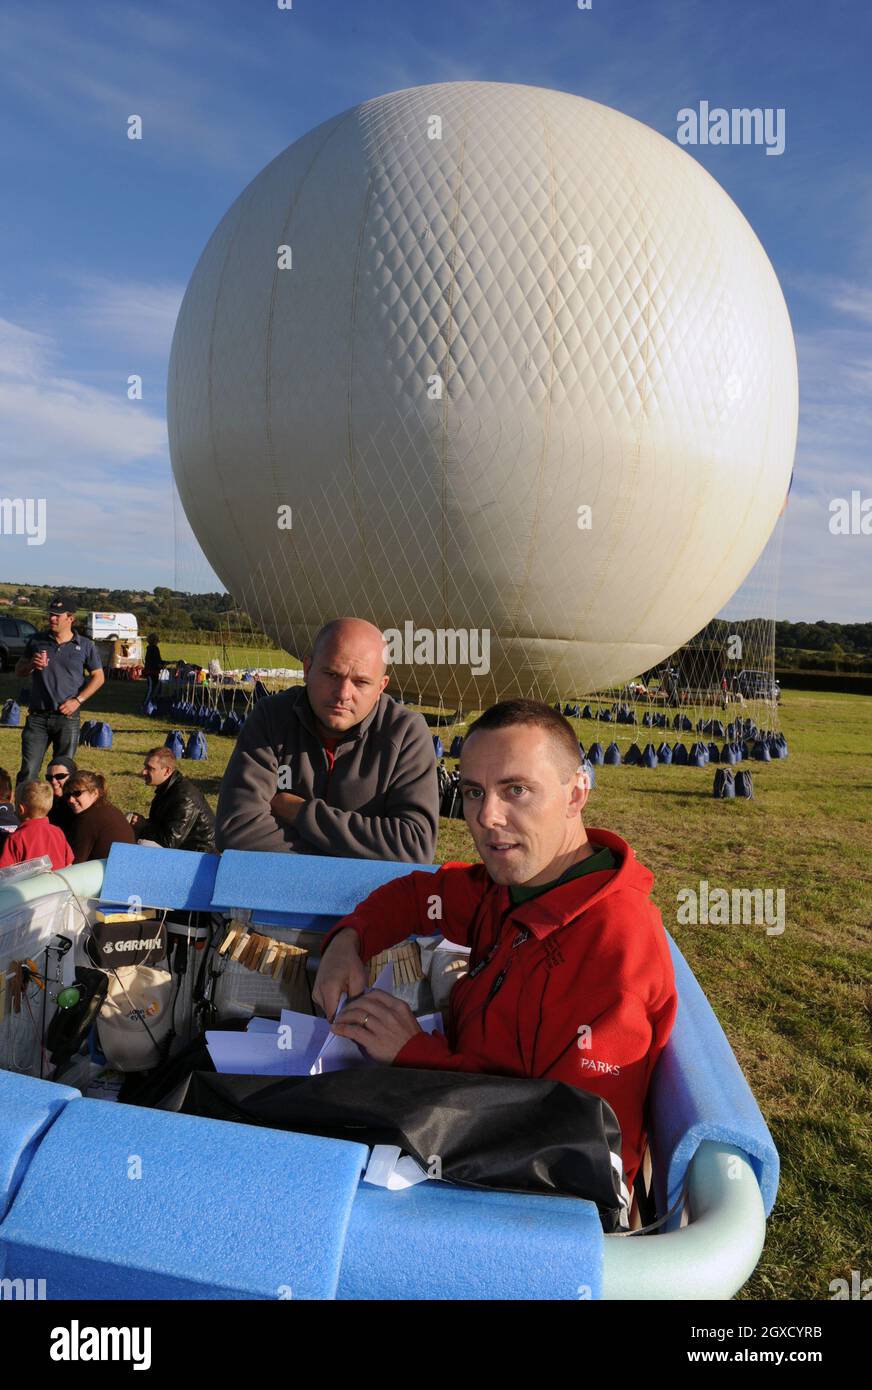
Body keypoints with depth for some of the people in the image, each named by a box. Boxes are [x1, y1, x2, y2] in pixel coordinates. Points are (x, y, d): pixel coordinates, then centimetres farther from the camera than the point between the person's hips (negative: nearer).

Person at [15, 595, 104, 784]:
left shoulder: (85, 646, 2)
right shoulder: (37, 641, 7)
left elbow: (98, 677, 4)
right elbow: (18, 670, 13)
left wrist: (77, 700, -8)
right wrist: (32, 665, -10)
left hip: (68, 718, -1)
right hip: (37, 716, 1)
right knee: (28, 771, -4)